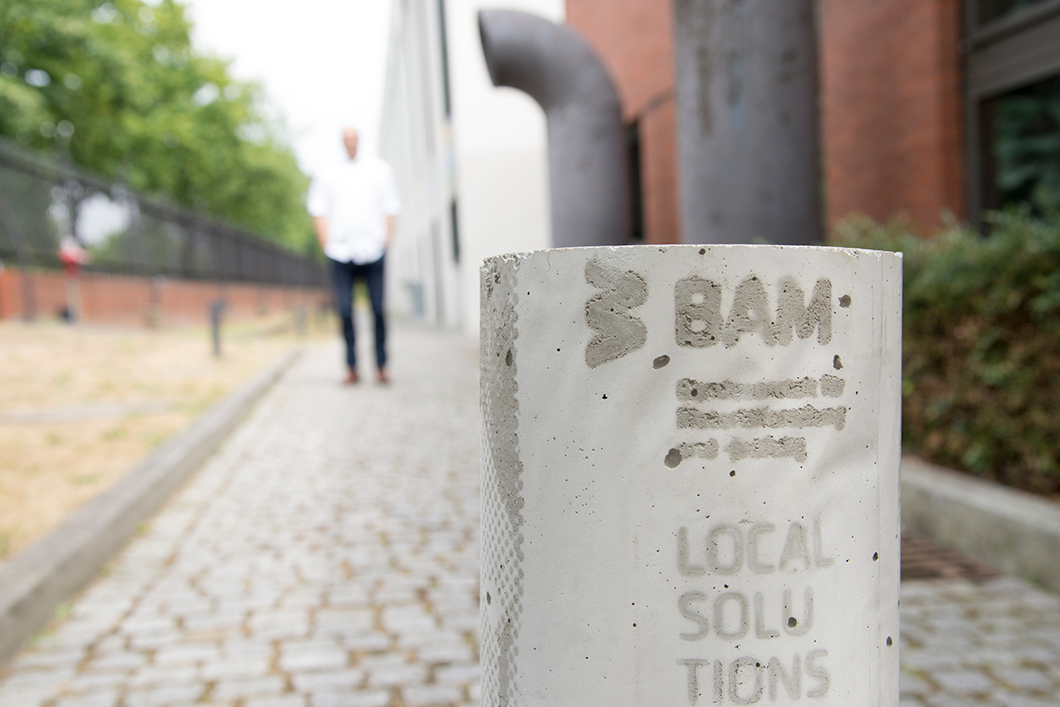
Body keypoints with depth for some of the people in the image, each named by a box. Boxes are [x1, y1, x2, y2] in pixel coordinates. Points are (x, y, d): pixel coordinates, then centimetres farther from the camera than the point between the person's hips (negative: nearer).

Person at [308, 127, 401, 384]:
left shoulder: (380, 170, 13)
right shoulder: (327, 175, 12)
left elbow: (390, 210, 12)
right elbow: (318, 212, 11)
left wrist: (386, 242, 3)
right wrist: (329, 246, 2)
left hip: (373, 253, 0)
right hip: (341, 254, 0)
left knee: (378, 310, -5)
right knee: (345, 311, -5)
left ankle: (381, 366, 4)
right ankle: (351, 367, 2)